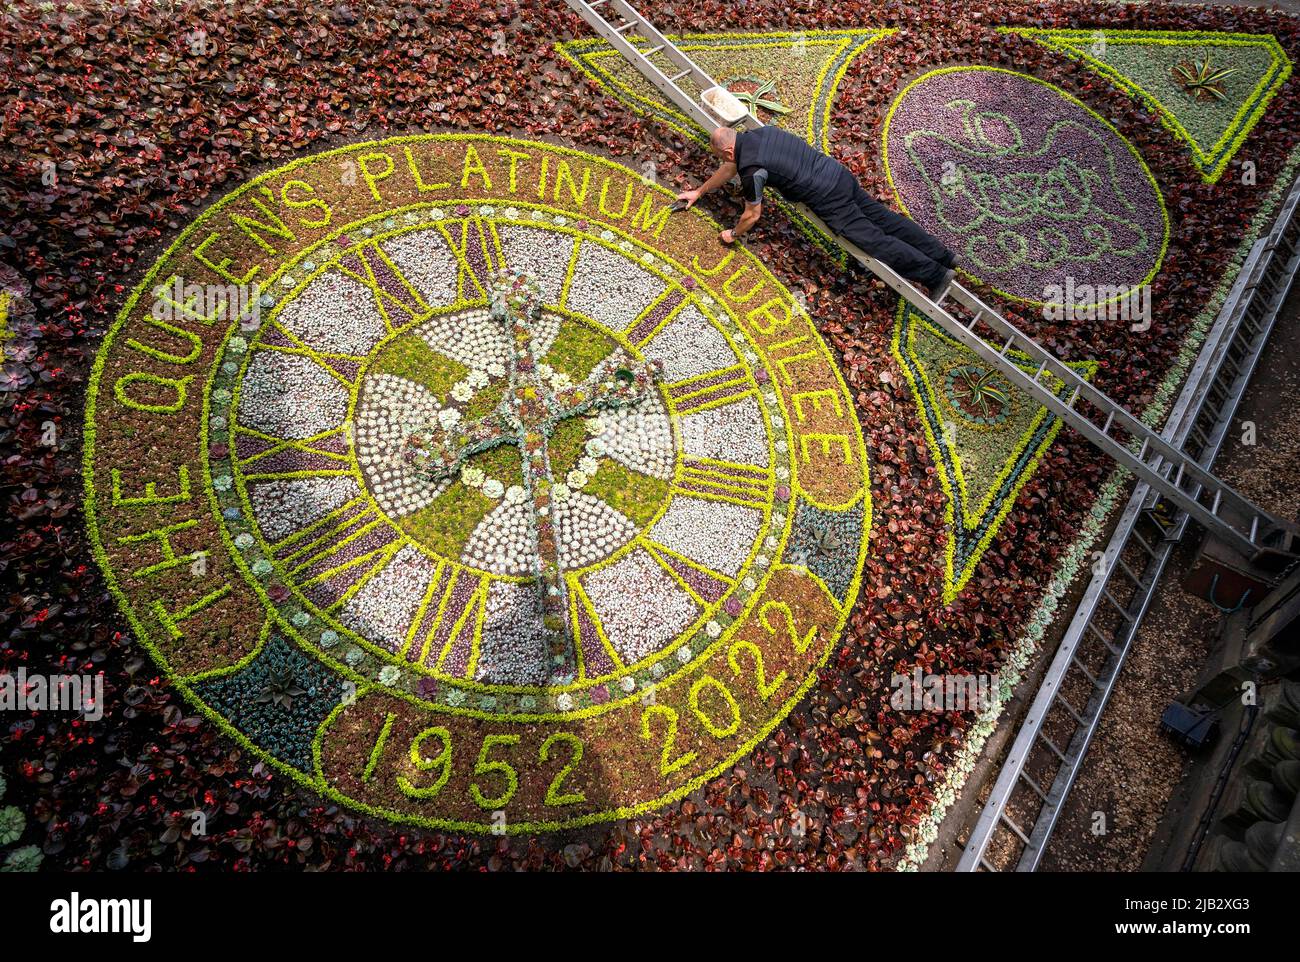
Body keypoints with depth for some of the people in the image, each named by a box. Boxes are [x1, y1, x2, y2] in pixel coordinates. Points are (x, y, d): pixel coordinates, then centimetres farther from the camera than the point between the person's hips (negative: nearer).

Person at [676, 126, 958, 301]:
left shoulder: (752, 169, -18)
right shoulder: (754, 134, 9)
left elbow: (753, 215, -6)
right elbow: (729, 169, 25)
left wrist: (733, 234, 13)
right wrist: (699, 192, 34)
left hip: (829, 200, -8)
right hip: (839, 173, 8)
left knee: (872, 239, -6)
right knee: (884, 219, 11)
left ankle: (935, 275, -6)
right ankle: (943, 256, 15)